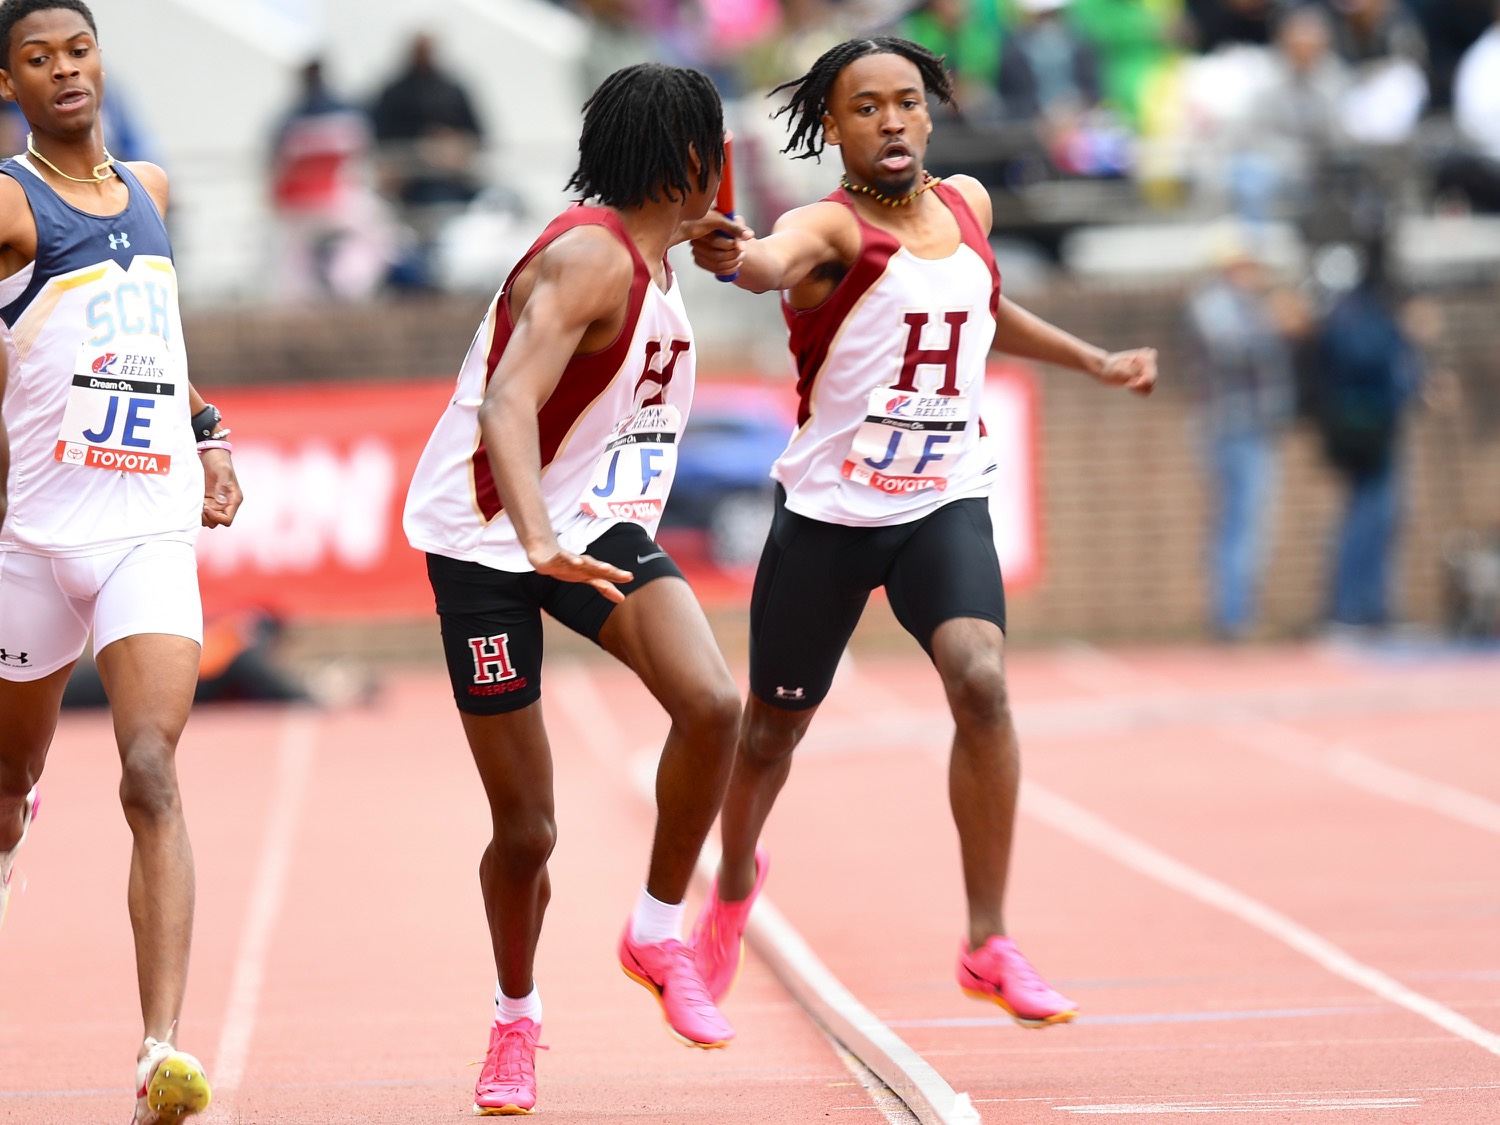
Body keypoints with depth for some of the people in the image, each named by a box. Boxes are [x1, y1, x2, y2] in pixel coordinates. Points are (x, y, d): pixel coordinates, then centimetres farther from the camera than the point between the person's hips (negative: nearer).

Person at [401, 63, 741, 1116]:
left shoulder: (652, 259, 8)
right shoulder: (588, 258, -22)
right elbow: (505, 407, -36)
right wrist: (540, 541, -49)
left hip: (599, 525, 7)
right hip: (489, 540, -7)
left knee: (711, 702, -22)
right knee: (526, 829, -1)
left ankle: (658, 933, -4)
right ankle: (516, 1015, 26)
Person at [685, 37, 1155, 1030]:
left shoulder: (967, 205, 5)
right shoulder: (831, 226, -14)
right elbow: (781, 262, -41)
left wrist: (1095, 362, 31)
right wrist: (740, 258, -64)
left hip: (946, 505, 3)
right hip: (829, 510, -3)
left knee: (981, 682, -22)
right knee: (775, 725, 11)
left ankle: (989, 944, -15)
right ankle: (737, 881, 45)